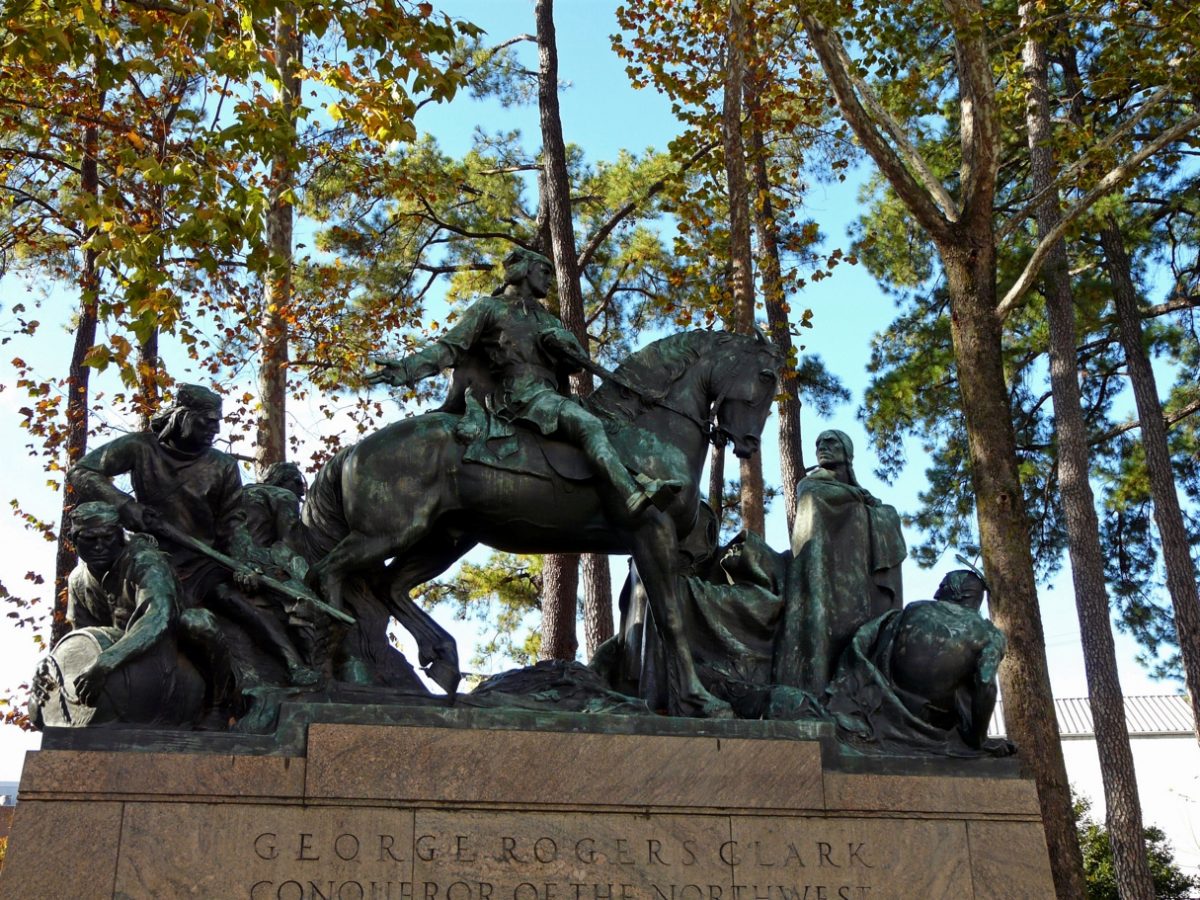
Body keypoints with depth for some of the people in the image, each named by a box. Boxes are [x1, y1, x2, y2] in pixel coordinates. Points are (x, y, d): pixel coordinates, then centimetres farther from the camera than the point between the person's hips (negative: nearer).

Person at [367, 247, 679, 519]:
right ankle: (633, 496, -45)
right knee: (588, 425, -29)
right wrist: (408, 368, -15)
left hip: (551, 395, 9)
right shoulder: (488, 308, 12)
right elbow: (449, 348, 2)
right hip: (521, 394, -9)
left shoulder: (547, 320, 30)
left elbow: (580, 360, 21)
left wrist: (560, 341, -2)